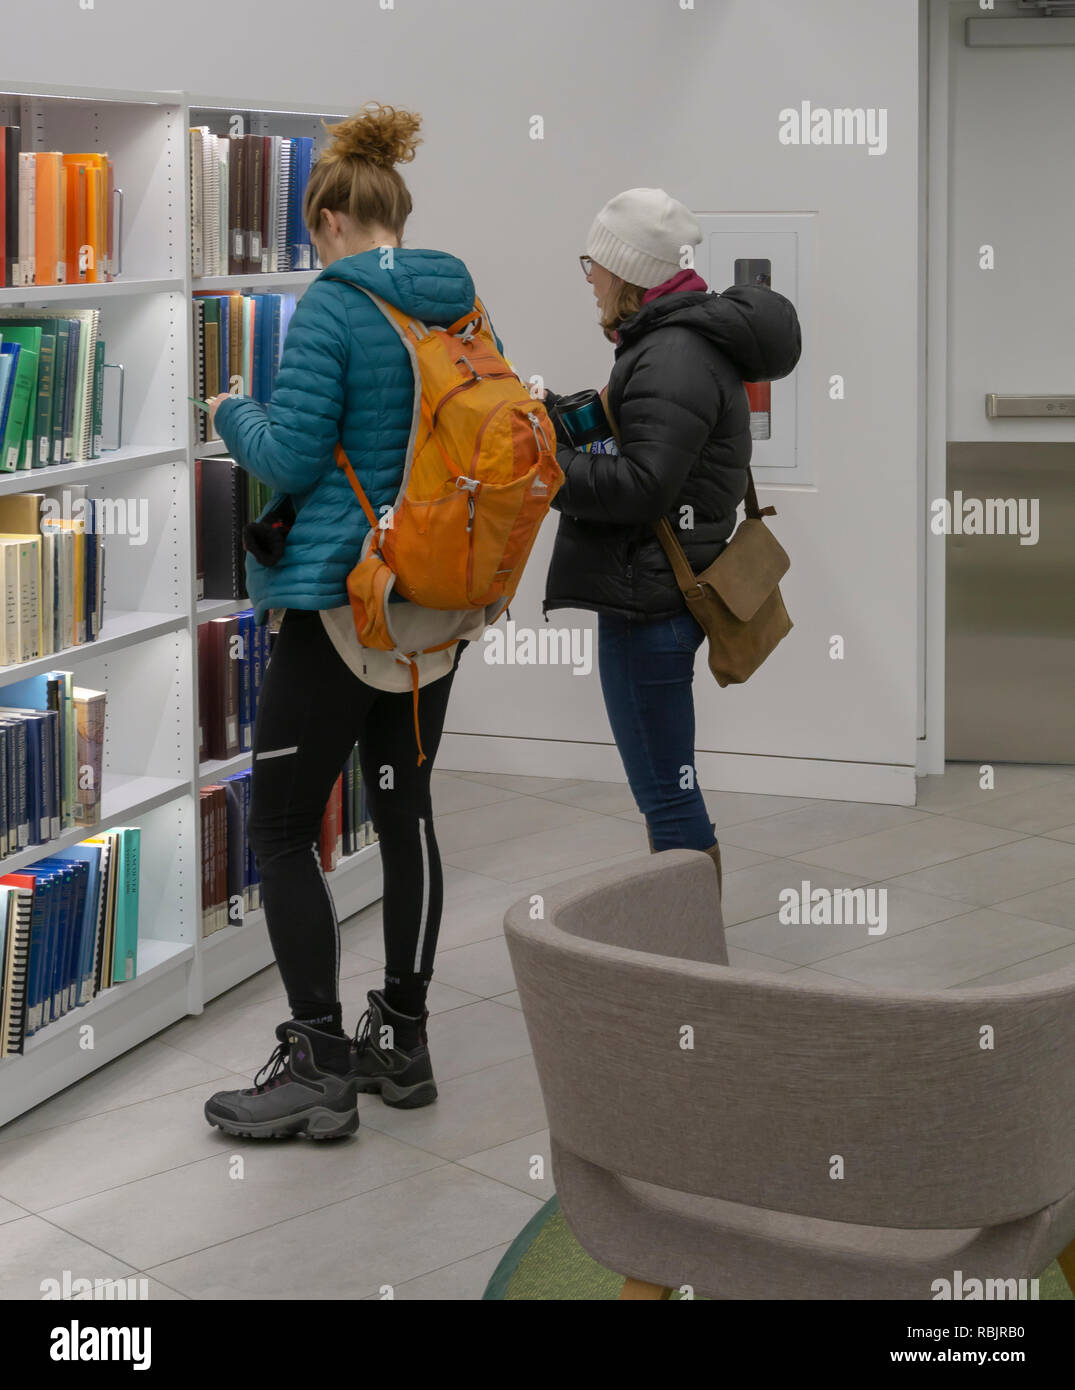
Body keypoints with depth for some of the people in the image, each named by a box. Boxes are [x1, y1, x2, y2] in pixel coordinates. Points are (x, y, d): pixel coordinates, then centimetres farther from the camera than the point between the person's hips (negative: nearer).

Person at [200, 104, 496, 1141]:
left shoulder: (332, 306, -14)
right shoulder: (459, 306, 7)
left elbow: (288, 459, -16)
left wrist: (232, 415, 4)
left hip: (338, 599, -7)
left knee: (281, 830, 1)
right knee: (404, 810, 15)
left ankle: (319, 1064, 2)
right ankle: (402, 1039, 23)